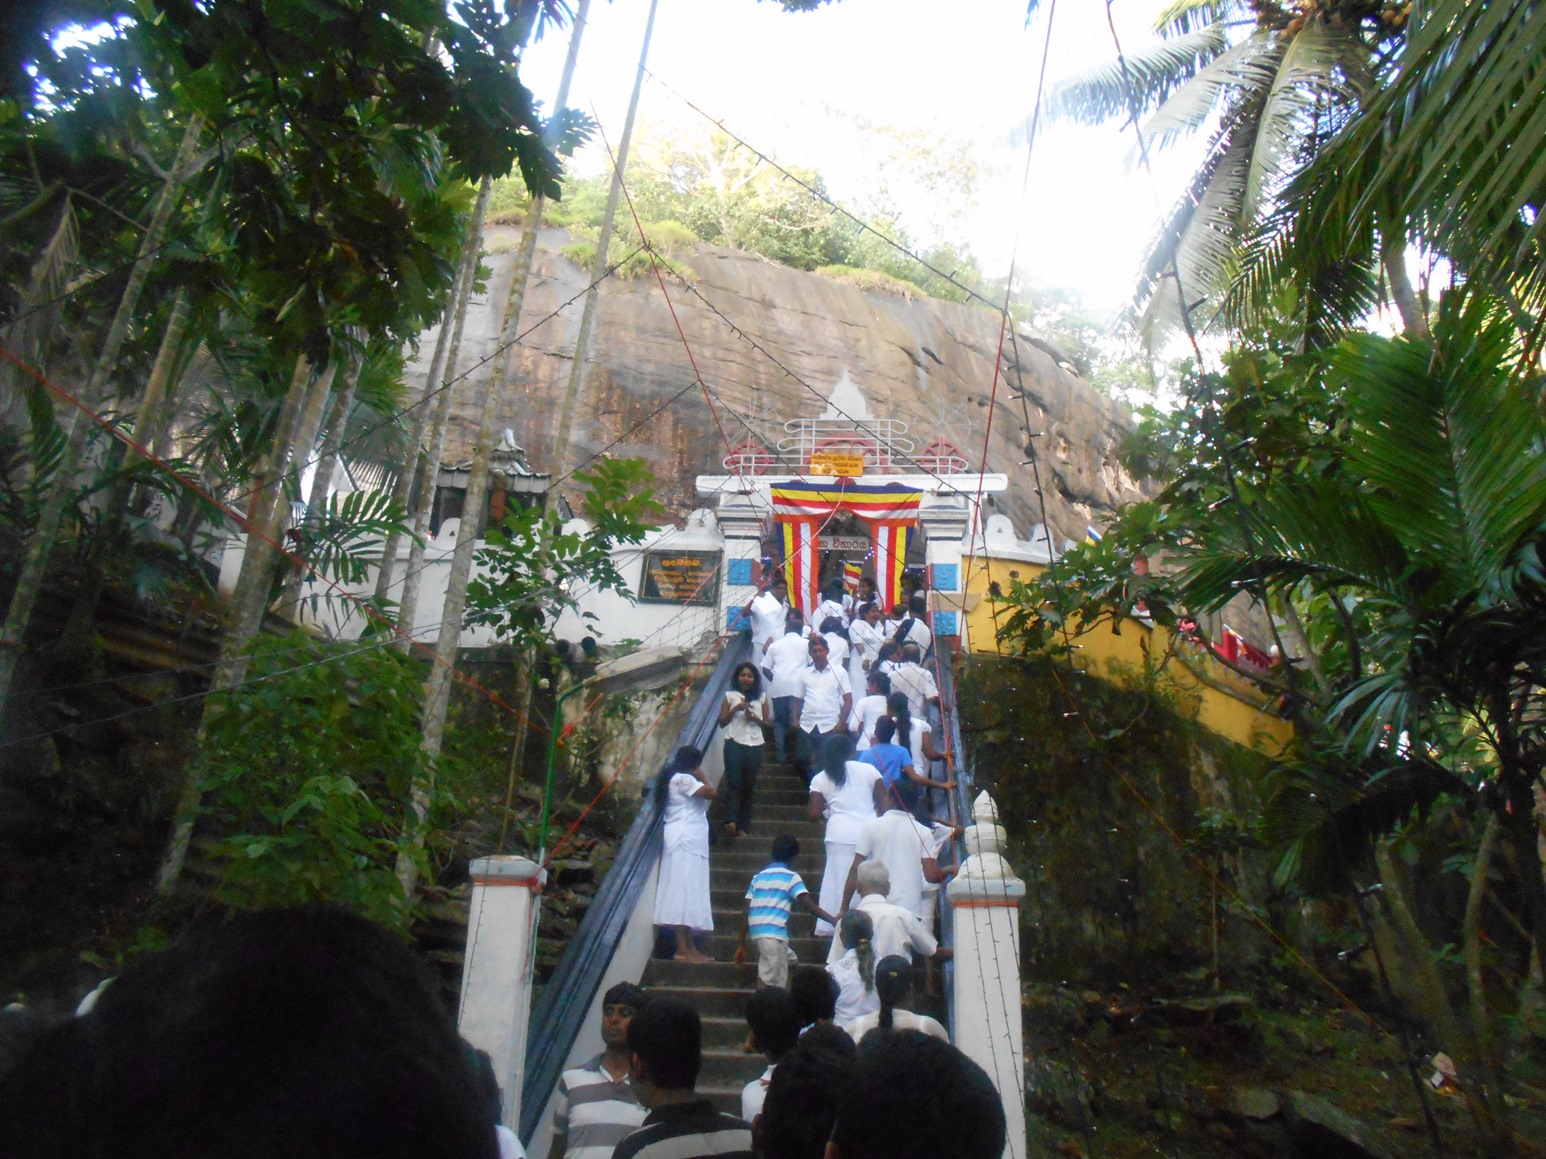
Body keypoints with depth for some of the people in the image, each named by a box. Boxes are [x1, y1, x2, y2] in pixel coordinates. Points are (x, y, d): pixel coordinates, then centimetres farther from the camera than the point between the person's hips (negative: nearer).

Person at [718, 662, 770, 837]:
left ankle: (743, 826, 8)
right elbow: (722, 723, 3)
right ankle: (733, 821, -24)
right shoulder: (730, 696, 4)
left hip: (755, 746, 2)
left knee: (749, 786, 4)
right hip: (734, 744, -2)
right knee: (733, 783, -14)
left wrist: (755, 718, -10)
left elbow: (768, 722, 10)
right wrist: (735, 709, -12)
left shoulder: (761, 697, 8)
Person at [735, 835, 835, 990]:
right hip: (774, 933, -7)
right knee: (768, 982, -4)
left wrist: (742, 943, 17)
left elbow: (747, 911, 14)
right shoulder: (791, 877, 2)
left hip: (756, 932, 7)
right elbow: (810, 905, -9)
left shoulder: (759, 876, 17)